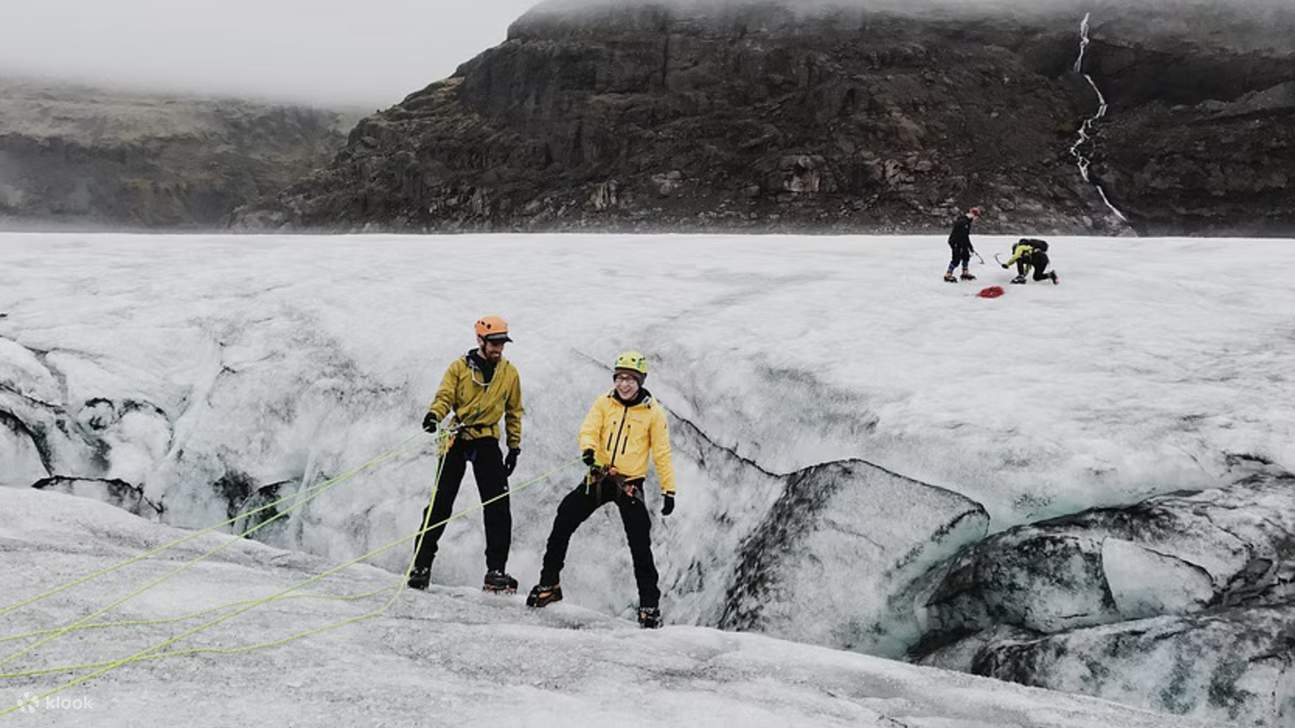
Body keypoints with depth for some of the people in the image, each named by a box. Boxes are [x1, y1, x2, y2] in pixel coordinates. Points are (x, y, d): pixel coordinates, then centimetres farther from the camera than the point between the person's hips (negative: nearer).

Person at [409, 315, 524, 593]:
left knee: (498, 506, -8)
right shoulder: (460, 367, 3)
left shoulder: (509, 372, 9)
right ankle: (421, 564, 5)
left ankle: (496, 571, -4)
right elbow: (445, 396, -7)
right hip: (457, 438, -1)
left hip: (487, 442, 2)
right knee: (440, 503, -2)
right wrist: (434, 415, -28)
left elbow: (514, 412, 16)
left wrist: (515, 447, 12)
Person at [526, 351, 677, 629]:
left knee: (640, 544, -9)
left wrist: (669, 489, -3)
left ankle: (650, 604, 1)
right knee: (564, 520, -6)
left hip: (630, 484, -3)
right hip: (599, 477, 3)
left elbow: (662, 453, 0)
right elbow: (589, 429, -10)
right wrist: (588, 449, -33)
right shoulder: (604, 403, 3)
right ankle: (549, 583, 7)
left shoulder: (653, 412, -2)